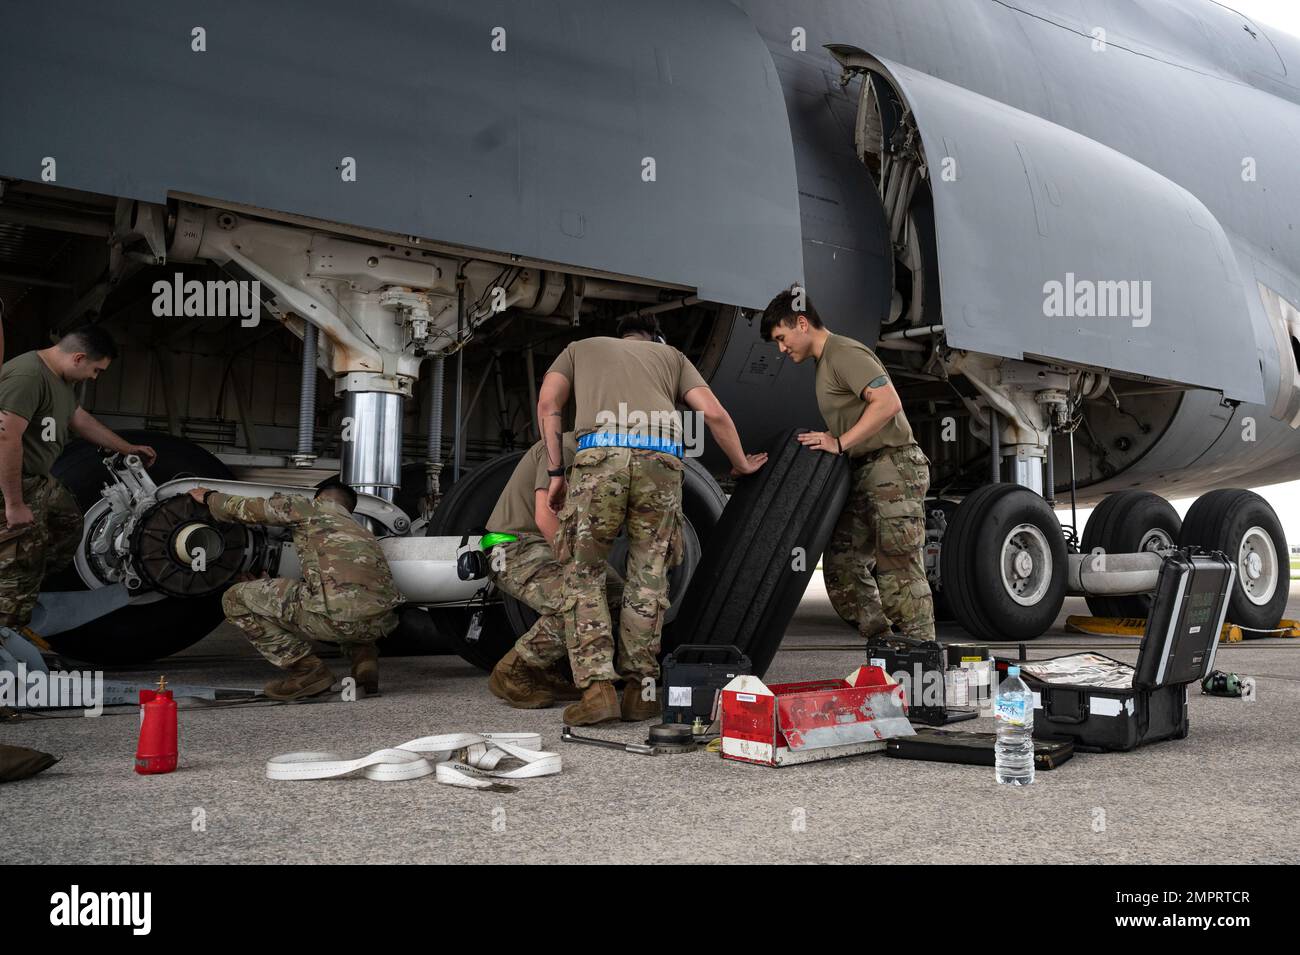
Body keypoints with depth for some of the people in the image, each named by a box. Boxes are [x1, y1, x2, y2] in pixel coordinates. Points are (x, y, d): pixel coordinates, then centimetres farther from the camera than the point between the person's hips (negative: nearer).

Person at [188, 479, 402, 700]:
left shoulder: (307, 506, 18)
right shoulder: (358, 529, 36)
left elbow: (243, 508, 24)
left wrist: (209, 496, 45)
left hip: (341, 615, -7)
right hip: (383, 624, 7)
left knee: (236, 599, 12)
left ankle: (307, 668, 7)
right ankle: (364, 656, 16)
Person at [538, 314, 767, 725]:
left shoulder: (581, 348, 34)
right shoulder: (671, 356, 35)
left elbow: (548, 403, 16)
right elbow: (714, 413, 23)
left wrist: (556, 472, 15)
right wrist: (741, 464, 37)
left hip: (599, 454, -1)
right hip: (661, 457, 1)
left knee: (583, 574, 10)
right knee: (648, 578, 13)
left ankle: (597, 688, 0)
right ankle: (640, 688, 12)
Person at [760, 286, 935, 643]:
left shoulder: (845, 353, -11)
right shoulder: (825, 362, 20)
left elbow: (889, 403, -23)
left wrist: (839, 443, -21)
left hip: (893, 466, -10)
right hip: (865, 474, 10)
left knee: (899, 572, -10)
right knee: (843, 562, 7)